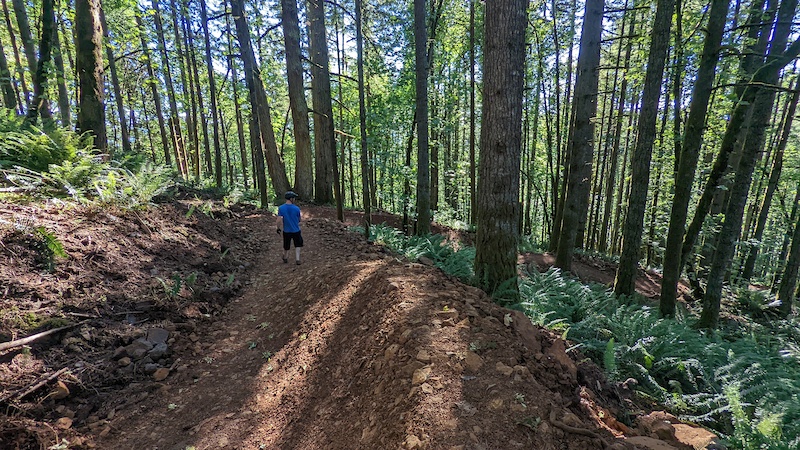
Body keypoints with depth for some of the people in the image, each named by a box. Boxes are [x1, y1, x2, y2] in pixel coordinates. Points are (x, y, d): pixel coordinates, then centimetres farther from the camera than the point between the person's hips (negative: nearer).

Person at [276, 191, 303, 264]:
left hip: (286, 231, 2)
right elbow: (299, 220, -1)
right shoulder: (296, 208, -13)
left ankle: (285, 258, 39)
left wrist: (279, 229, -2)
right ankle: (297, 260, 7)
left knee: (286, 246, 20)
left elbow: (279, 220, -15)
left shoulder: (281, 208, -11)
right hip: (296, 230, -2)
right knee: (297, 245, 16)